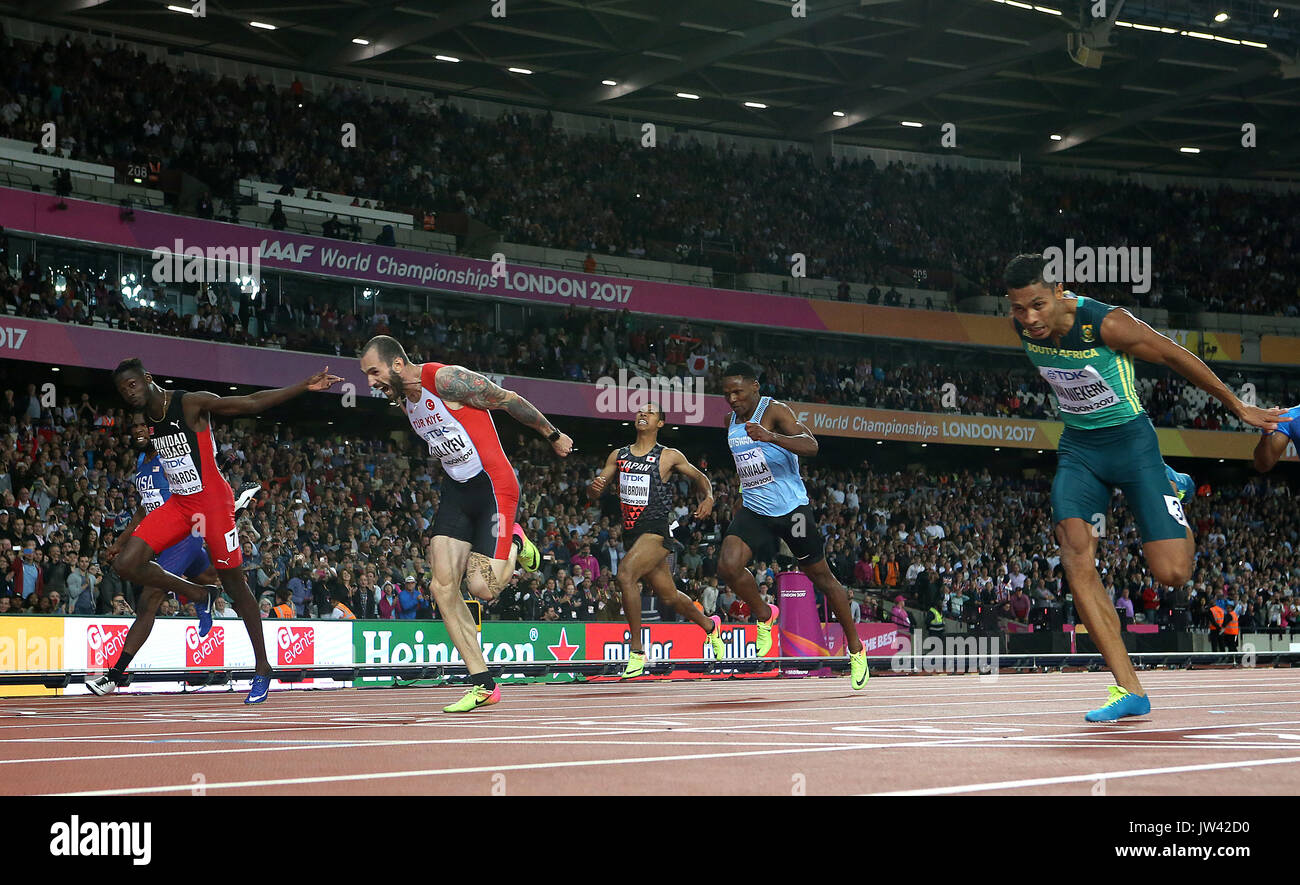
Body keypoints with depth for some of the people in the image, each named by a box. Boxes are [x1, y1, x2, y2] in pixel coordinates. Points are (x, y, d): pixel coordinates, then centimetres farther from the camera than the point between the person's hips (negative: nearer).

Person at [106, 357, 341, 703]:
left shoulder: (192, 403, -15)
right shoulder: (146, 419, 7)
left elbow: (252, 403, -17)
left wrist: (305, 387, -24)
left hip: (212, 499, -7)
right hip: (178, 503, 7)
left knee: (234, 583, 0)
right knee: (126, 564, -8)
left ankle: (262, 667, 11)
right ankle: (199, 594, 10)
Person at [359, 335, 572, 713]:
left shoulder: (446, 379, -18)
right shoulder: (403, 401, 9)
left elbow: (508, 400, -10)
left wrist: (553, 436, 1)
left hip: (494, 486, -8)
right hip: (456, 490, 8)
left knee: (482, 589, -14)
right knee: (443, 588, -6)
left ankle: (515, 544, 19)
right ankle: (482, 685, 0)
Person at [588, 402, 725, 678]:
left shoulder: (669, 456, -1)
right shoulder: (618, 456, 11)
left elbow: (698, 477, 13)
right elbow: (594, 494, 12)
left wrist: (708, 497, -7)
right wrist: (594, 487, -12)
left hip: (656, 531, -6)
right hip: (631, 533, 6)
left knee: (625, 575, -28)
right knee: (669, 596, 16)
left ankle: (636, 652, -22)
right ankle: (709, 625, 44)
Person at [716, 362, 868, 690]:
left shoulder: (775, 411, -15)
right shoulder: (731, 420, 8)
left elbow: (810, 446, -31)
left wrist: (771, 437, -46)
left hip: (791, 509, -5)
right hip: (753, 510, 5)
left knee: (821, 577, 6)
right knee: (728, 566, -20)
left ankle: (856, 650, 20)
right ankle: (765, 615, 7)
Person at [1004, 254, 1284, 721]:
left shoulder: (1107, 324, -26)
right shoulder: (1022, 328, -10)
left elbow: (1175, 356, -13)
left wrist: (1238, 408, -3)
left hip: (1130, 439, -4)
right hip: (1077, 446, 4)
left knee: (1171, 573, -9)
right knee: (1076, 560, -18)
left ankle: (1171, 487, 28)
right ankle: (1128, 690, -16)